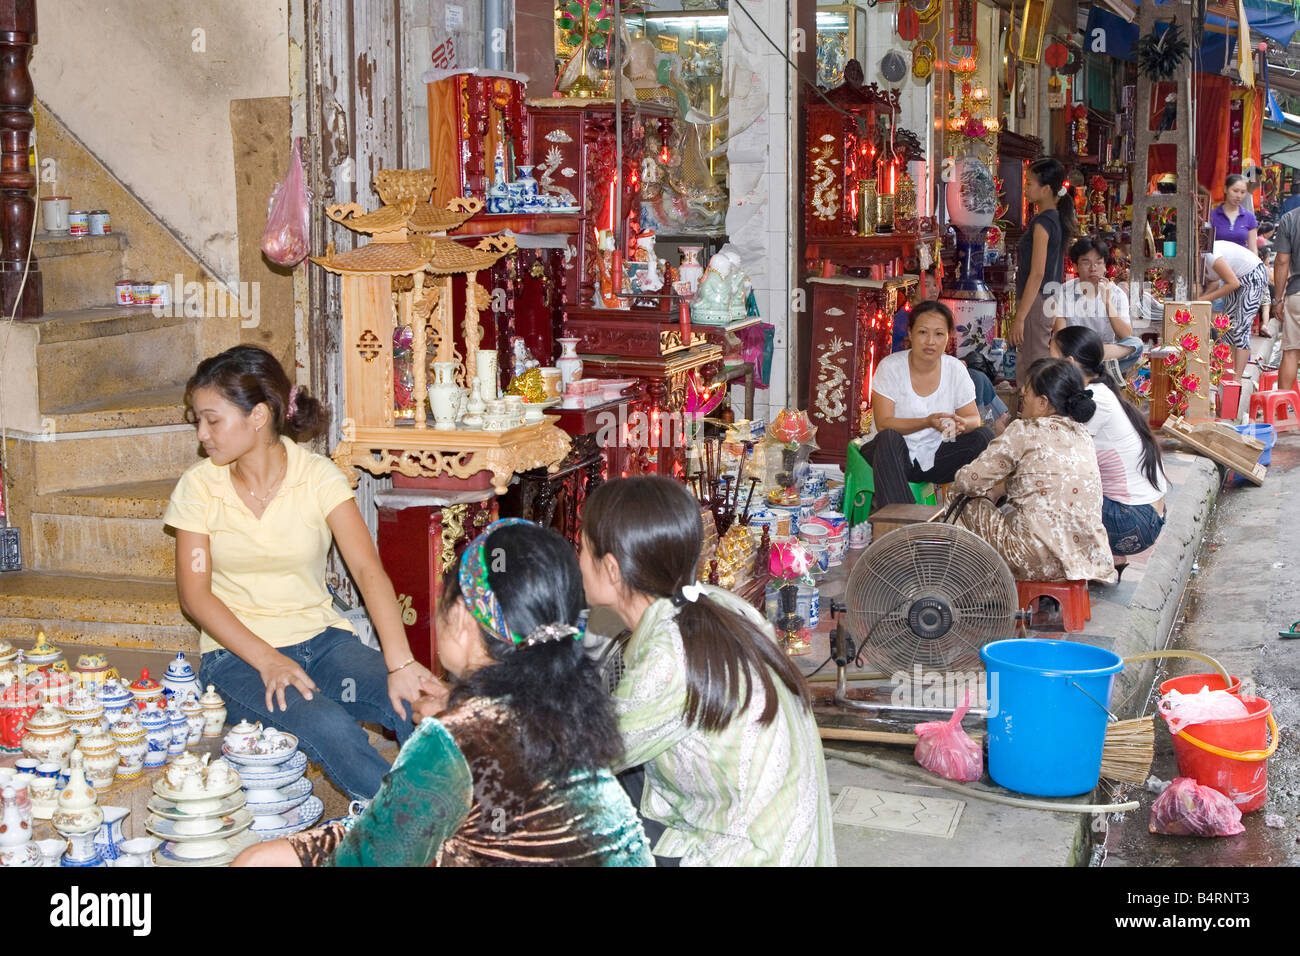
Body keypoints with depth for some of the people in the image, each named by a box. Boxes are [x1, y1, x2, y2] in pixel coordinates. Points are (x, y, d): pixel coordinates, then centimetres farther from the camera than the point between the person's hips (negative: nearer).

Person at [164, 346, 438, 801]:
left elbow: (367, 569, -16)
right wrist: (267, 660, -20)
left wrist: (401, 663, -30)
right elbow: (194, 593, -5)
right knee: (329, 728, -31)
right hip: (238, 653, -1)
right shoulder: (198, 486, -3)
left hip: (320, 638, 1)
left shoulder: (317, 476, -5)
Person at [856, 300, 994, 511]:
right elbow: (883, 424, -15)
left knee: (983, 436, -18)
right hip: (894, 456, -3)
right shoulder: (890, 367, -8)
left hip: (936, 458, 3)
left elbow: (975, 419, 2)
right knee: (889, 439, -35)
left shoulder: (956, 369, 1)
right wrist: (927, 422, -29)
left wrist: (960, 423, -24)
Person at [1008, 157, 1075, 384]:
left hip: (1036, 301, -10)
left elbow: (1037, 273, -21)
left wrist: (1019, 317, -21)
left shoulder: (1042, 223, -16)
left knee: (1030, 372, -5)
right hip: (1052, 297, 10)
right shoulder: (1058, 218, 11)